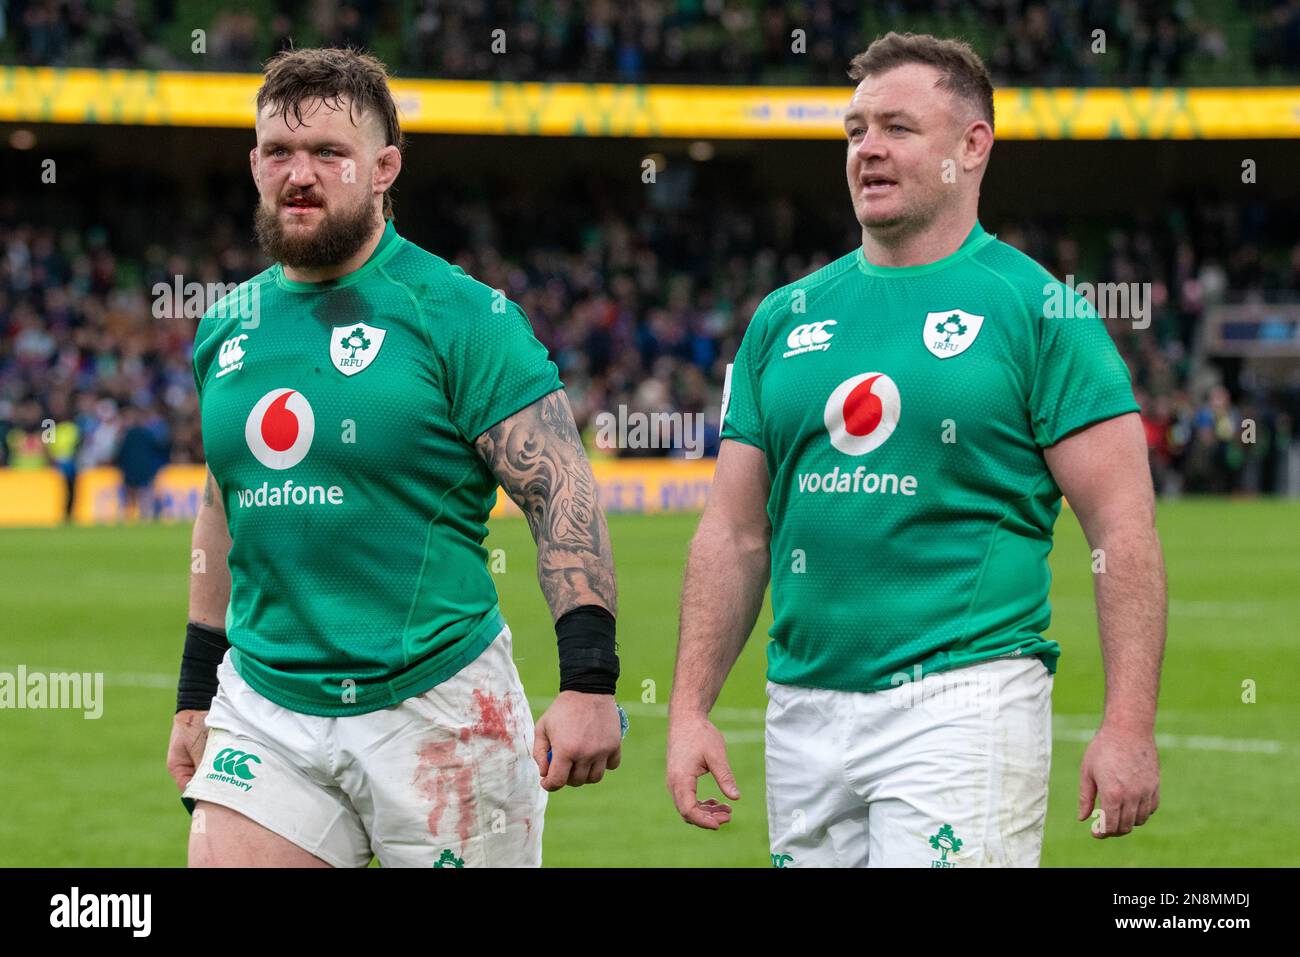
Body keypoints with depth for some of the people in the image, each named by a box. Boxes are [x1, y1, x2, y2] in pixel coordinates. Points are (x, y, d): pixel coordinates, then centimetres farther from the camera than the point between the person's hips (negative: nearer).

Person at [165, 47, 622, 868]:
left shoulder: (462, 315, -7)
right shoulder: (228, 328, 11)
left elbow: (564, 497, -11)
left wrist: (590, 680, -20)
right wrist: (197, 694, 20)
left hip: (437, 701, -5)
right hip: (265, 704, 5)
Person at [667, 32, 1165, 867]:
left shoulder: (1038, 311, -1)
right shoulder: (786, 319, 13)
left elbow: (1124, 529, -5)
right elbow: (737, 534, 15)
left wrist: (1128, 728, -14)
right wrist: (690, 708, 6)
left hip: (965, 697, -5)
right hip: (804, 708, 5)